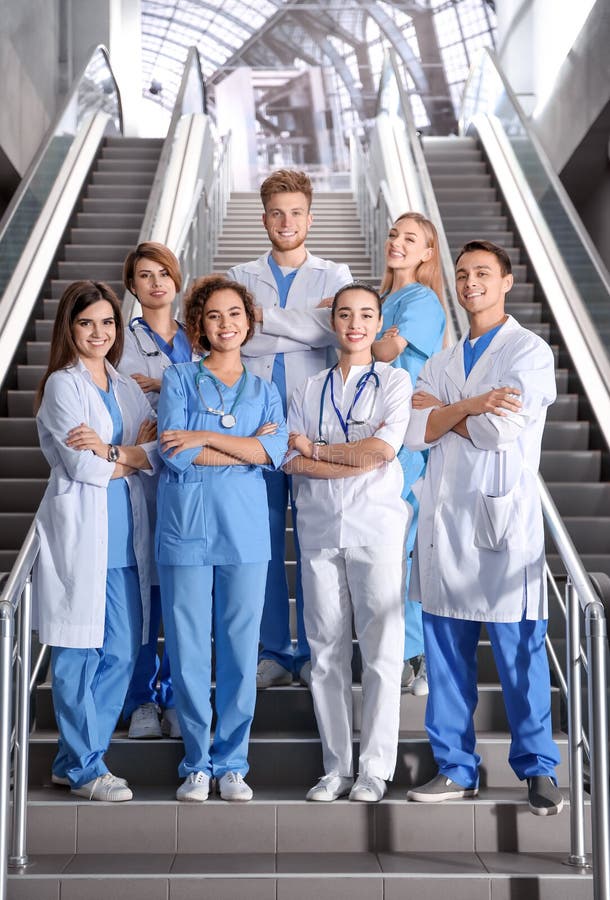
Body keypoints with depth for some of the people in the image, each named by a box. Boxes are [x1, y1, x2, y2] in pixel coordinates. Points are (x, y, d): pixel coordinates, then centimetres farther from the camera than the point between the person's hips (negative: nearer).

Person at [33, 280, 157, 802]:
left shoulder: (126, 387, 15)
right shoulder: (63, 384, -4)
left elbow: (159, 452, 3)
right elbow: (82, 467, -13)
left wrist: (113, 452, -14)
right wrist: (137, 452, 0)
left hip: (124, 537, 7)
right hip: (79, 535, -6)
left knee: (122, 653, 9)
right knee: (79, 654, 1)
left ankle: (75, 760, 23)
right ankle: (84, 768, 14)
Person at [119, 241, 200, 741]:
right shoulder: (122, 342, 6)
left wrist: (158, 386, -3)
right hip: (142, 476, -2)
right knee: (142, 588, 0)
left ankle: (178, 697, 13)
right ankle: (142, 699, 13)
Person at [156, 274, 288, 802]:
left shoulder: (264, 391, 14)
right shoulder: (179, 379, 7)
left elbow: (276, 451, -5)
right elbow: (175, 453, -8)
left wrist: (205, 438, -10)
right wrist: (247, 447, -6)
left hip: (245, 529, 2)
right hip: (186, 526, -2)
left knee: (241, 649, 3)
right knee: (189, 649, 1)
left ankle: (232, 763, 16)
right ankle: (197, 763, 14)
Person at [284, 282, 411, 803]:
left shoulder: (394, 382, 6)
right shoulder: (309, 390, 15)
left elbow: (385, 448, -10)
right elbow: (292, 461, 2)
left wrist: (317, 449, -2)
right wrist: (357, 457, -10)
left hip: (376, 525, -3)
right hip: (320, 526, 3)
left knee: (381, 648, -3)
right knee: (326, 650, 5)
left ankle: (374, 769, 6)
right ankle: (336, 766, 14)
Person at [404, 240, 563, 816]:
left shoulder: (530, 352, 0)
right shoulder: (442, 362, 17)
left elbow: (501, 430, -14)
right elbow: (415, 433, 2)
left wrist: (440, 411, 0)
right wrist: (469, 406, -13)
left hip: (503, 515, -5)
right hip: (444, 519, 5)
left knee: (519, 651, -1)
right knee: (445, 650, 8)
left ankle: (538, 768, 13)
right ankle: (455, 768, 18)